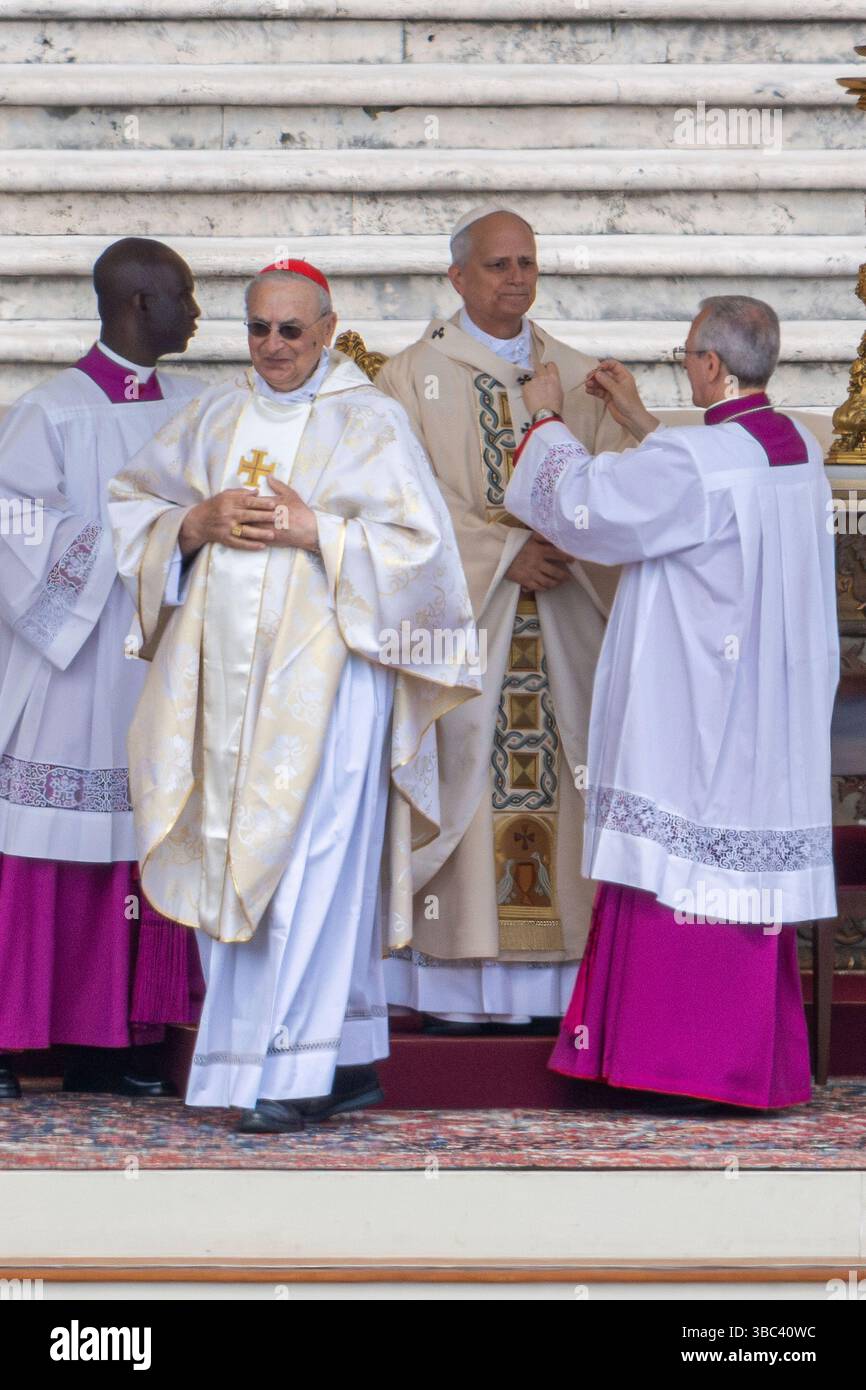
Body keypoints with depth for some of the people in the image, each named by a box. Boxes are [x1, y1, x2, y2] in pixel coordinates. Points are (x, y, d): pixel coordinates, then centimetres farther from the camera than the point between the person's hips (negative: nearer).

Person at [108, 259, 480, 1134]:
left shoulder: (367, 422, 1)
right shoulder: (215, 417, 14)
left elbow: (419, 543, -5)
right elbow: (130, 507, 15)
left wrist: (314, 530, -12)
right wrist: (198, 522, -4)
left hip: (322, 663, -5)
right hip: (223, 667, 5)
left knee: (308, 860, -10)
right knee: (230, 856, 3)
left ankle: (299, 1070, -8)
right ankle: (352, 1058, 11)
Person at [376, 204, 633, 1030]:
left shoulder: (577, 376, 14)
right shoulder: (414, 377, 4)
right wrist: (504, 552, -17)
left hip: (562, 615, 3)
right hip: (461, 612, -3)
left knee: (562, 767, -1)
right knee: (462, 768, -6)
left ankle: (564, 978, 3)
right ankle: (460, 983, -2)